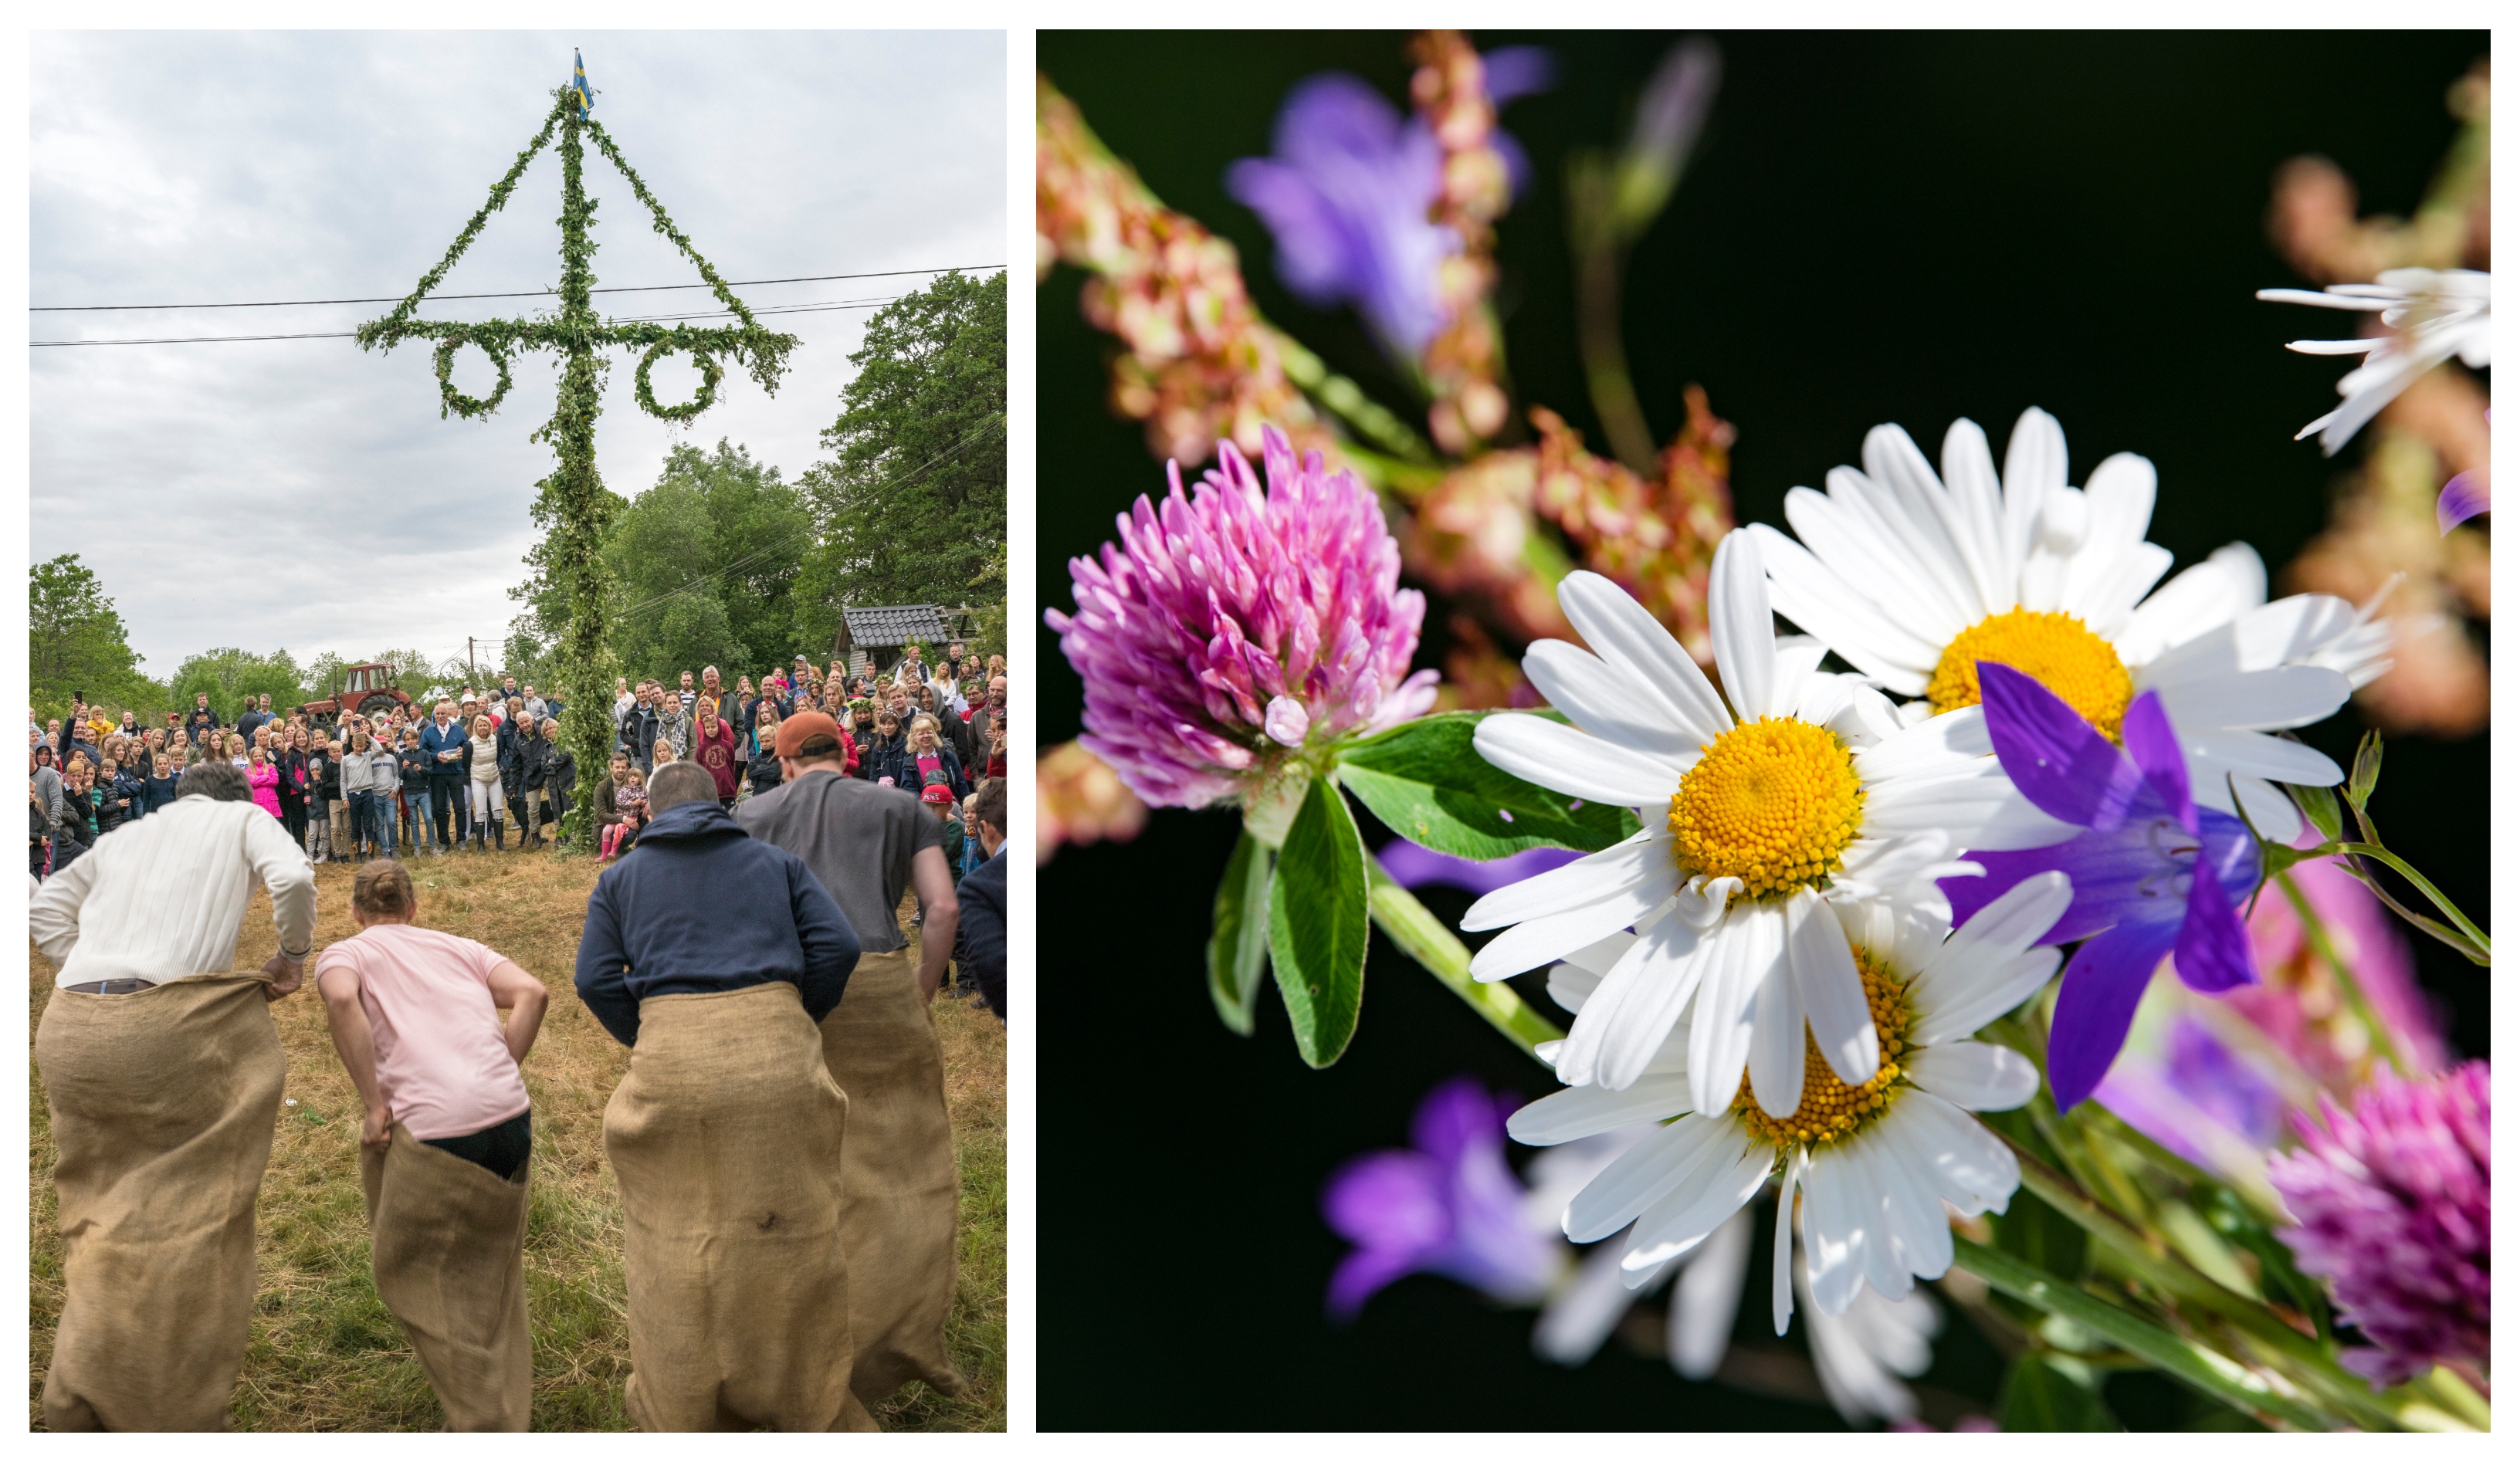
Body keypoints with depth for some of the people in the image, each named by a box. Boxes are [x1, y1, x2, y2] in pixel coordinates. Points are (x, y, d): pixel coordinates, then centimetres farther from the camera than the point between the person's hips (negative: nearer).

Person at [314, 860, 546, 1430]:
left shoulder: (343, 953, 12)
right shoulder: (458, 947, 22)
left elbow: (342, 999, -13)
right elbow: (532, 992, 6)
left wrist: (374, 1105, -8)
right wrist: (500, 1075, 10)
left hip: (436, 1132, -5)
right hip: (513, 1121, 5)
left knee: (409, 1272, 15)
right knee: (489, 1275, 22)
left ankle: (483, 1421, 17)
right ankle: (510, 1412, 33)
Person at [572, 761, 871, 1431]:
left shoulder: (619, 878, 16)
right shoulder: (775, 861, 15)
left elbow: (595, 979, 4)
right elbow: (837, 945, 3)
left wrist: (647, 1042, 15)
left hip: (670, 1063, 0)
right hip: (779, 1059, 0)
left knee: (675, 1238, 13)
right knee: (793, 1232, 10)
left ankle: (680, 1413, 24)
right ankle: (820, 1407, 19)